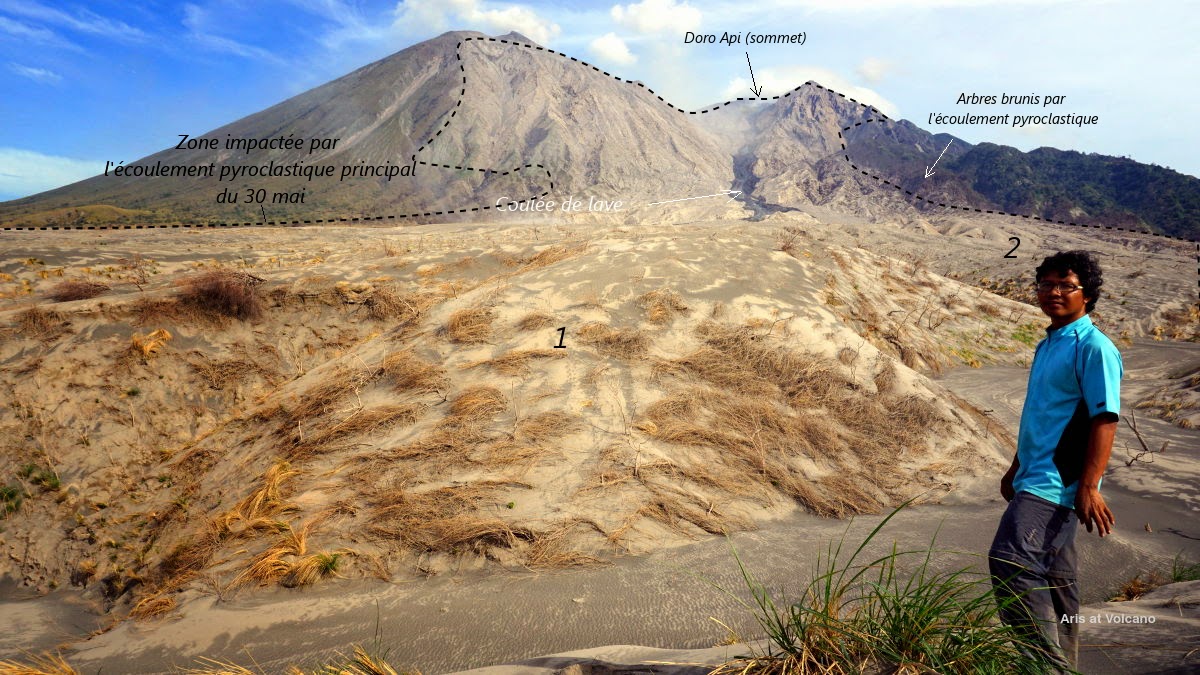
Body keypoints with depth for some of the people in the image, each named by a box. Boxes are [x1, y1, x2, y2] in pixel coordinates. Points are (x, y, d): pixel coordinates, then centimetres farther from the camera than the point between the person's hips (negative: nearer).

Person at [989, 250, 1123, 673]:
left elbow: (1105, 420, -17)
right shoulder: (1047, 345, 15)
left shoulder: (1094, 348, -12)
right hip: (1036, 479, 9)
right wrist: (1016, 469, 23)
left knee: (1011, 561, -17)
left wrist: (1089, 486, -22)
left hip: (1058, 483, -9)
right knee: (1051, 574, 17)